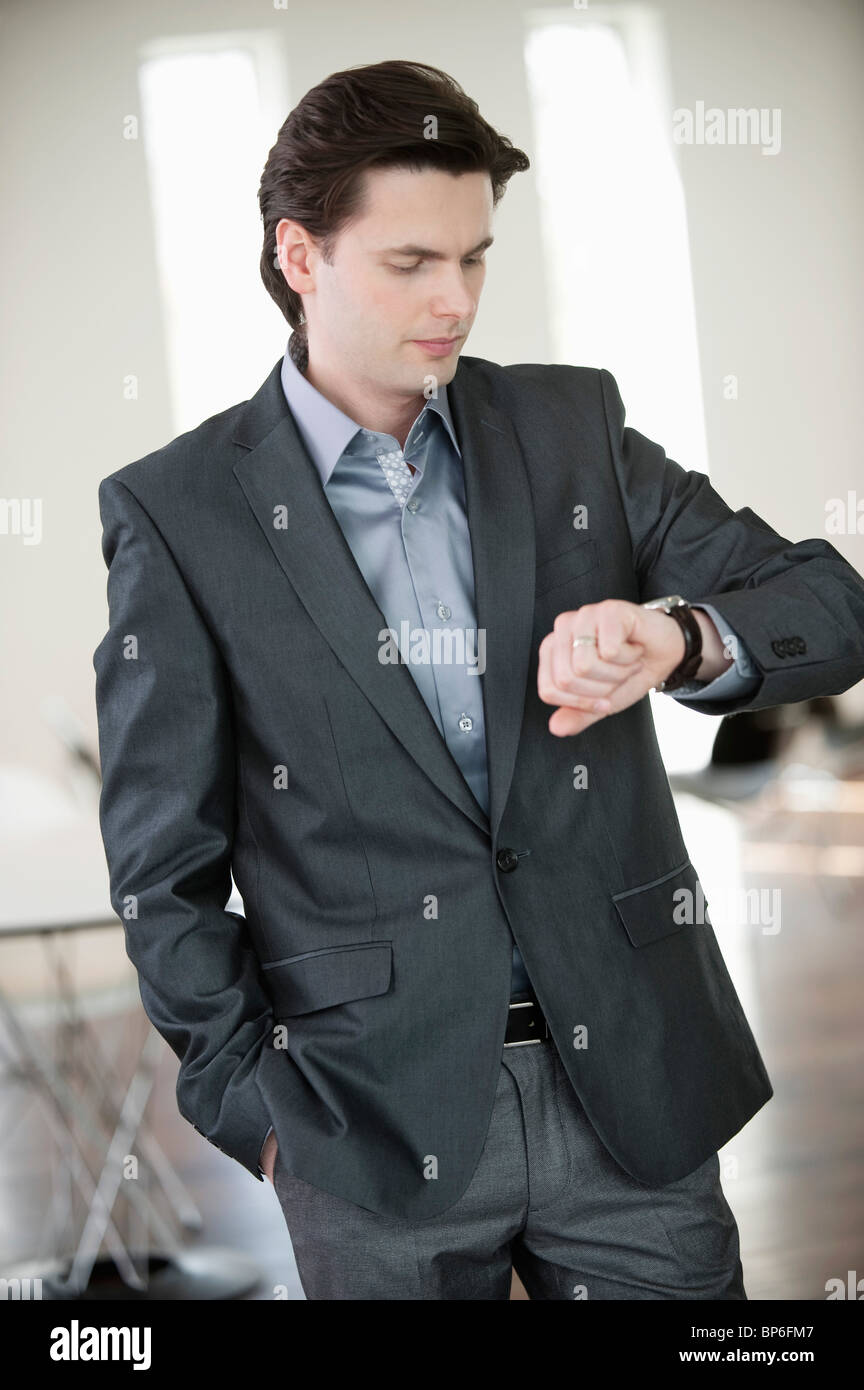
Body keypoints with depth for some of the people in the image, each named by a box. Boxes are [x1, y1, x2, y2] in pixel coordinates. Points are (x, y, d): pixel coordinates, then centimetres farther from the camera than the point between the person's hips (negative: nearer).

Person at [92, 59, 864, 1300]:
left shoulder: (572, 427, 4)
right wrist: (257, 1108, -3)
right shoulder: (178, 512, -4)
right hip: (381, 1127, -2)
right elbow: (166, 863, -1)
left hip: (632, 1080, 3)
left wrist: (680, 636, -20)